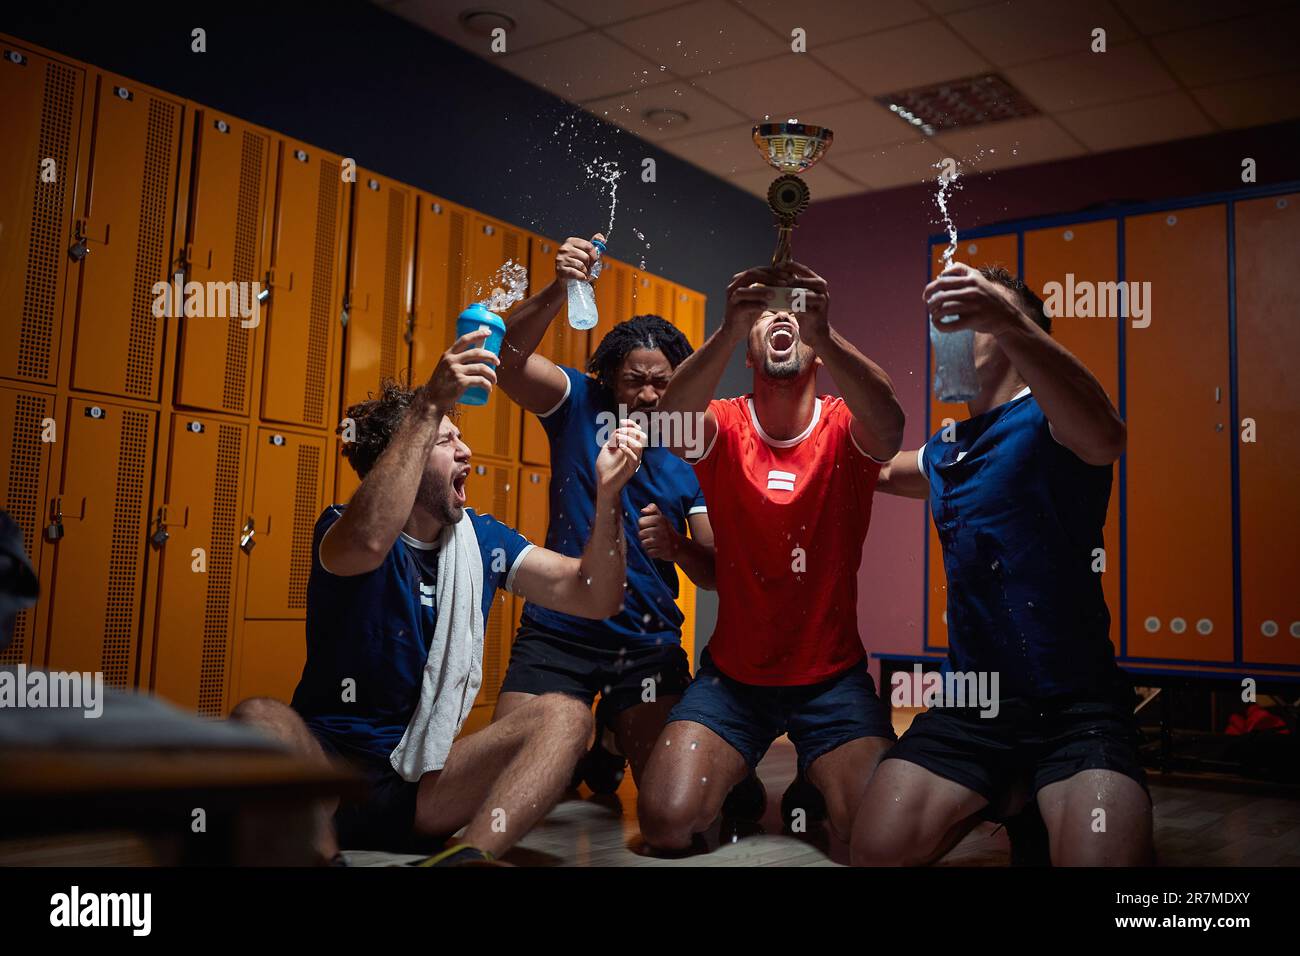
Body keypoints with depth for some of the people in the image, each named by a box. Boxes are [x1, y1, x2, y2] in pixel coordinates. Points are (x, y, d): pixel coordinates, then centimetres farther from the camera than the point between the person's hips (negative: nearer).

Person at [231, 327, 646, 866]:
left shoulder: (480, 539, 7)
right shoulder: (342, 528, -7)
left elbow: (594, 597, 0)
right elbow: (368, 544, -35)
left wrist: (607, 493, -15)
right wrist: (430, 405, -36)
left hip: (424, 780, 4)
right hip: (331, 764, -4)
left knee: (564, 715, -19)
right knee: (259, 720, -33)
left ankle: (469, 855, -39)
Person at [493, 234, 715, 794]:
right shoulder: (580, 406, -1)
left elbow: (714, 573, -1)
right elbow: (512, 358, -20)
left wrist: (677, 545, -23)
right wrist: (560, 289, -36)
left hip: (649, 642, 1)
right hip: (558, 630, -1)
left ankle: (609, 745, 32)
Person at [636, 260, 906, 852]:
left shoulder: (844, 429, -7)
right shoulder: (725, 427, -5)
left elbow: (890, 426, -31)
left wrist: (823, 335, -46)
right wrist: (728, 333, -43)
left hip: (833, 676, 0)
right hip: (733, 674, 1)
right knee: (666, 821, -14)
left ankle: (814, 791, 19)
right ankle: (738, 787, 20)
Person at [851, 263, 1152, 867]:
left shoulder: (1046, 414, -5)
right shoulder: (943, 451, 14)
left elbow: (1105, 438, -28)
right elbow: (879, 472, 35)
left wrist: (1008, 321, -41)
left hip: (1076, 705, -5)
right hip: (971, 705, 6)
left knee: (1104, 854, -26)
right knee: (878, 849, -7)